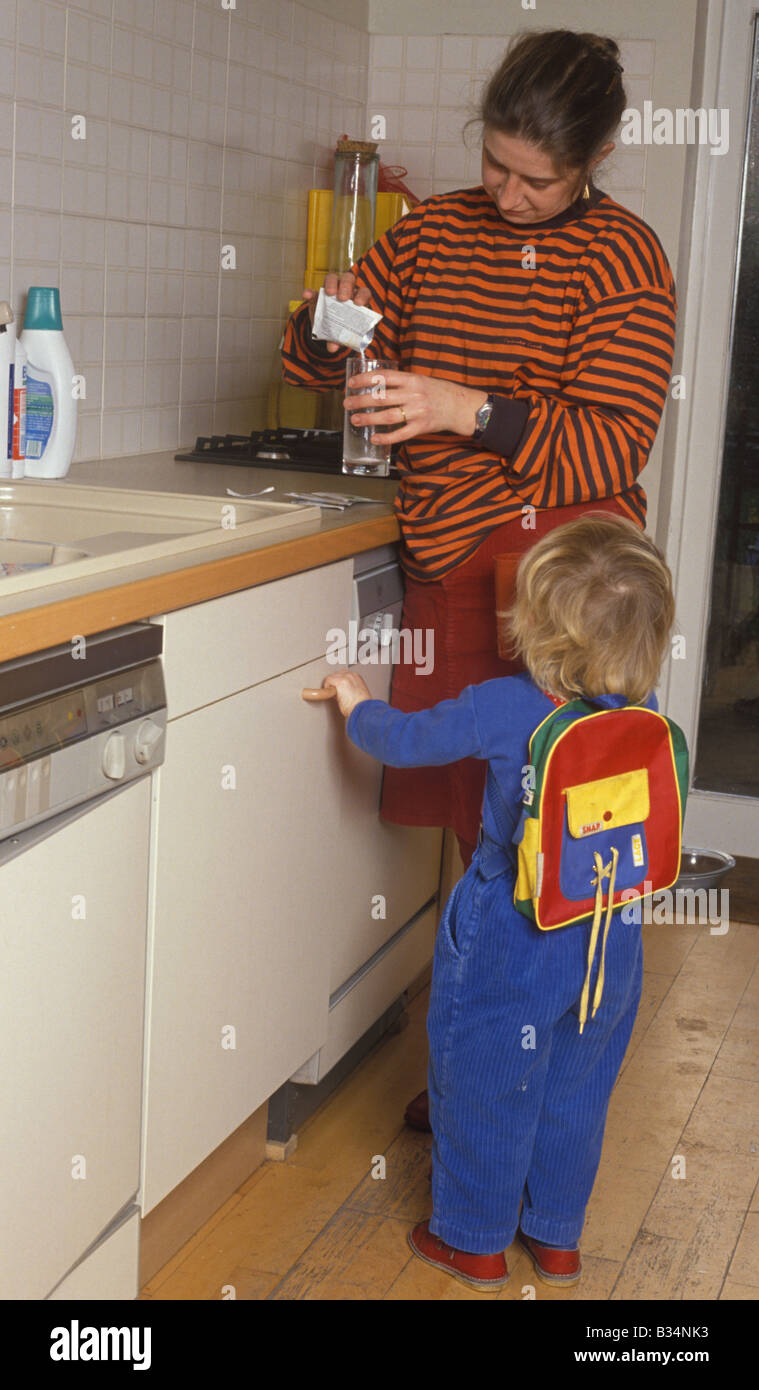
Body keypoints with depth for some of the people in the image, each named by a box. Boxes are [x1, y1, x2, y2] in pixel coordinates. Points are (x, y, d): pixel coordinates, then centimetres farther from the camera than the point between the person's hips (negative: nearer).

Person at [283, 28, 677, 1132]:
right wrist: (329, 324, -5)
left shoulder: (622, 256, -3)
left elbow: (614, 446, -11)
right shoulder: (436, 230, 13)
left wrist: (467, 409, -22)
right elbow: (316, 361, 19)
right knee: (474, 821, 7)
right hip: (449, 561, 5)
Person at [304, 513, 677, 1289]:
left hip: (511, 941, -4)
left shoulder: (503, 710, -23)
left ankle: (475, 1240, 30)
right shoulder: (645, 716, -11)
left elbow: (406, 741, -9)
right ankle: (557, 1237, 36)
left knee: (485, 1086, 14)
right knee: (575, 1088, 21)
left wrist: (360, 706, 12)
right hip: (611, 940, 4)